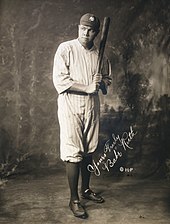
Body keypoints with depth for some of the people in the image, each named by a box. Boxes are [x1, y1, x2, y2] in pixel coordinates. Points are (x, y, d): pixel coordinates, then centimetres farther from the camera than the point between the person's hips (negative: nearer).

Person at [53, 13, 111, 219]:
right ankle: (74, 200, 11)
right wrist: (88, 87, -19)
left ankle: (86, 189, 32)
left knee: (89, 151, 14)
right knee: (73, 154, -2)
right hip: (71, 108, -5)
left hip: (92, 107, 5)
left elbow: (107, 79, 17)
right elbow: (59, 80, -14)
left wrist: (102, 81, -8)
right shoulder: (65, 49, -6)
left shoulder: (100, 54, 8)